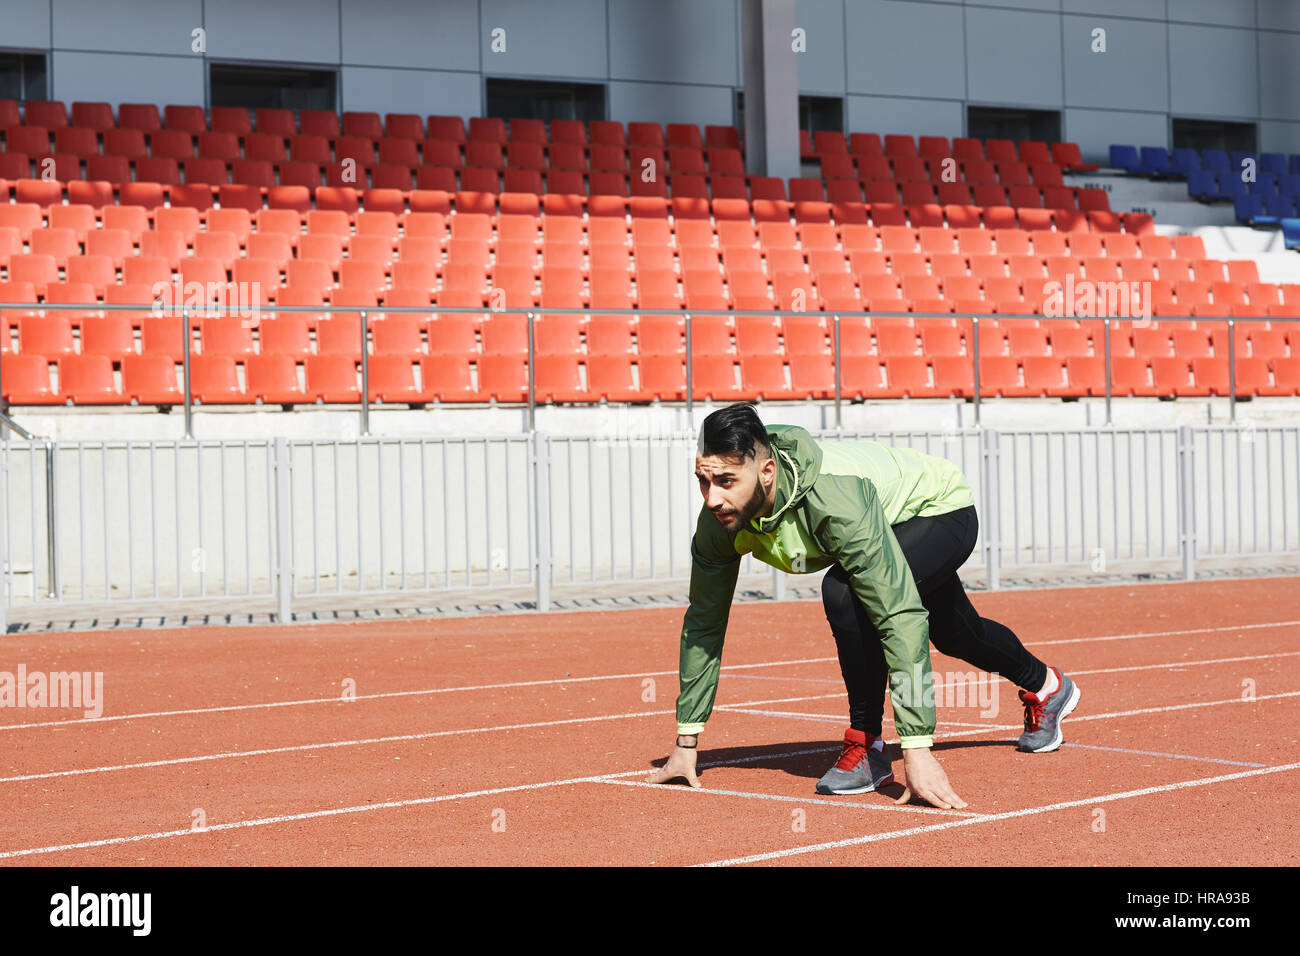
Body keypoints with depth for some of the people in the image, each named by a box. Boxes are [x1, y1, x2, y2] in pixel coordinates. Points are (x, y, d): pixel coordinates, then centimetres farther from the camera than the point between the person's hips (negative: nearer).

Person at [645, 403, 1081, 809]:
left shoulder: (834, 498, -46)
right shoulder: (719, 518, -26)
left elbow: (903, 619, -47)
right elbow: (703, 624, -13)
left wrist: (917, 750, -50)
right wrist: (685, 742, -12)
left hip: (942, 510, -7)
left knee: (844, 592, -34)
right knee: (954, 635, 29)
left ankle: (866, 746, -16)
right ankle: (1045, 687, 61)